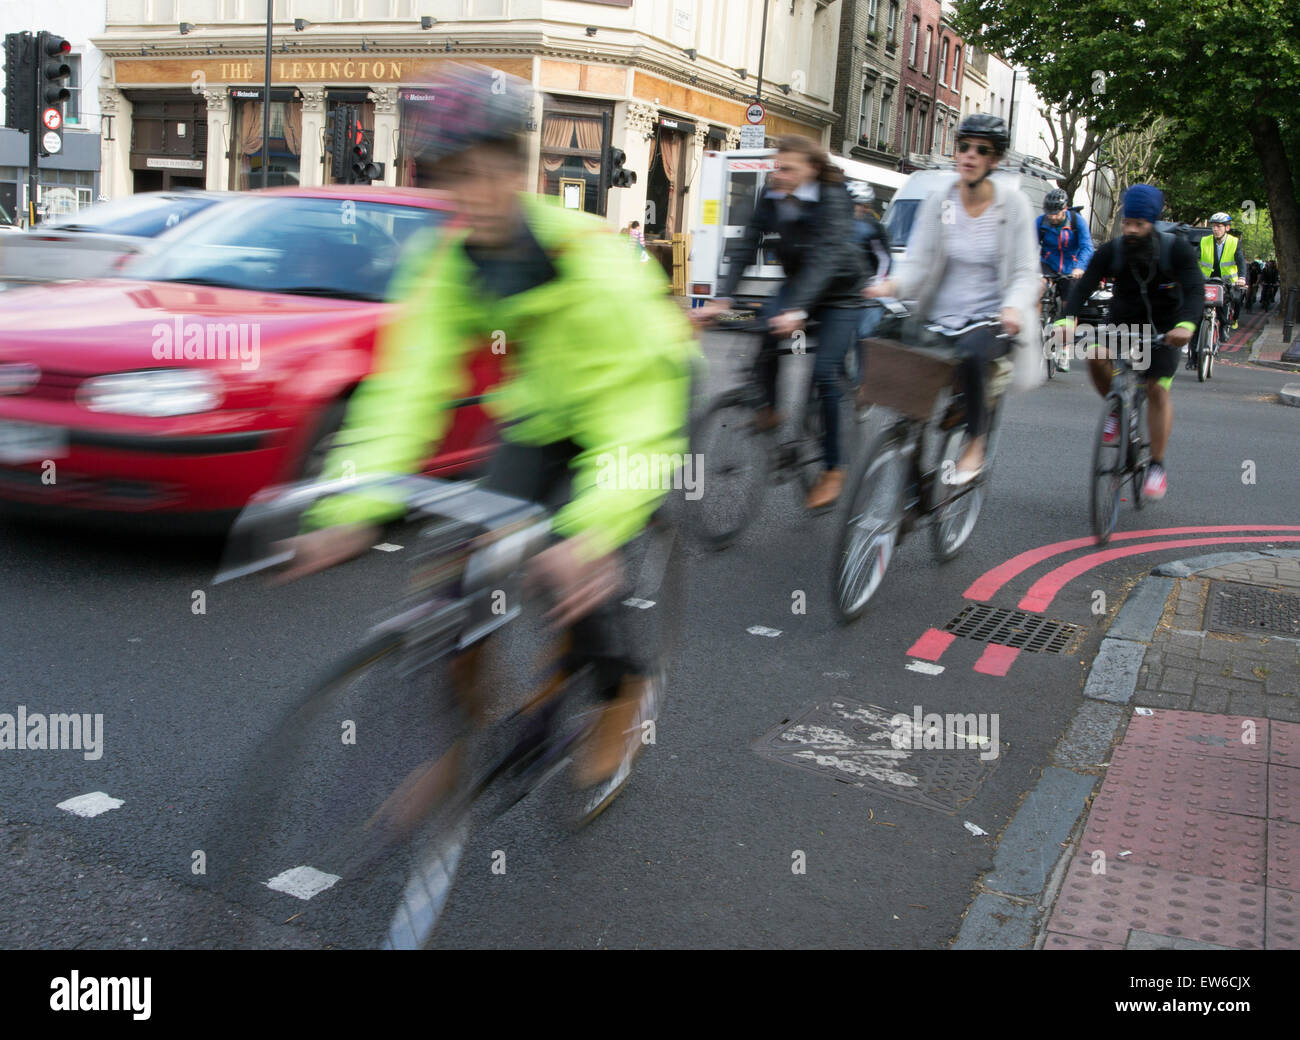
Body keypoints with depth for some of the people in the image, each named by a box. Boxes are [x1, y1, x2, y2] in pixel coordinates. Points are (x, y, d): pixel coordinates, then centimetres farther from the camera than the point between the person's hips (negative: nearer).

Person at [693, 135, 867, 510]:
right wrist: (721, 300, -28)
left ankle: (832, 468, 0)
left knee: (824, 373, -15)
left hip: (841, 295, -5)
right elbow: (744, 248, -15)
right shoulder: (772, 196, -11)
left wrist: (797, 311, -52)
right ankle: (770, 408, 4)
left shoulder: (833, 198, -26)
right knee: (765, 335, -24)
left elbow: (825, 258, -39)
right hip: (796, 285, 5)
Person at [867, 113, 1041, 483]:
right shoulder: (939, 202, 4)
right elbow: (918, 262, -1)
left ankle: (976, 443, -14)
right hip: (940, 318, 3)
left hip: (991, 318, -3)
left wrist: (1014, 308, -25)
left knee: (969, 354, -35)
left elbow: (1025, 272, -3)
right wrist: (891, 286, -24)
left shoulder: (1013, 204, 0)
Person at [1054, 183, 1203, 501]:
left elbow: (1195, 291, -30)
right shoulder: (1110, 252, -16)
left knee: (1157, 389, -12)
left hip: (1163, 326, -2)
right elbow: (1083, 286, -26)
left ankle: (1157, 466, -1)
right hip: (1122, 320, 2)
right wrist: (1067, 319, -47)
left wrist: (1186, 325, -51)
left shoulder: (1177, 249, -20)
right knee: (1096, 358, -26)